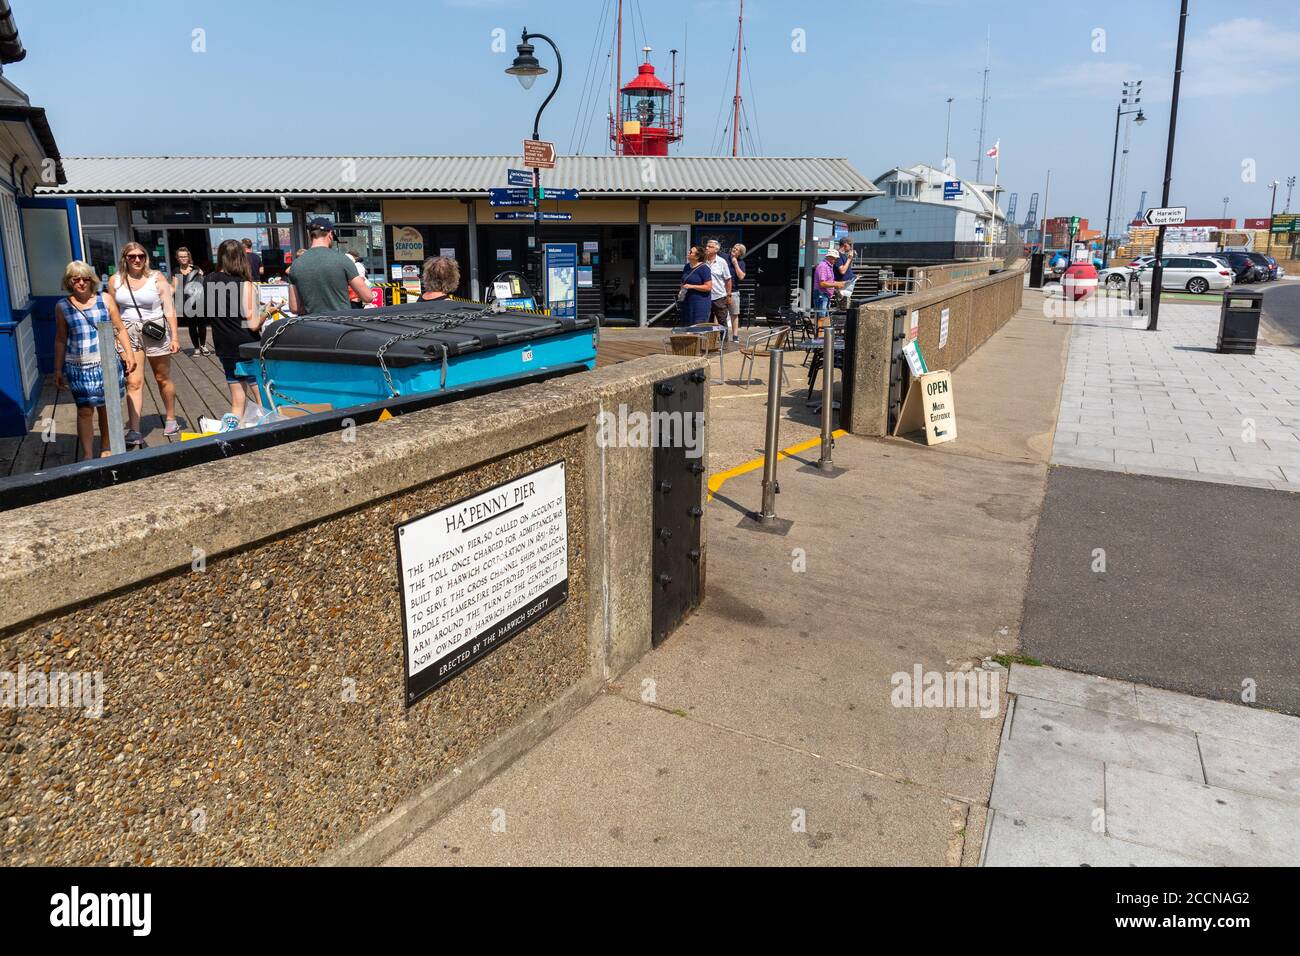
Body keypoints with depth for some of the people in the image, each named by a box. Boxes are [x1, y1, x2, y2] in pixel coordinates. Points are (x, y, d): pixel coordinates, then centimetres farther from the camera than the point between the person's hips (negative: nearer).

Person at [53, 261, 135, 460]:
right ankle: (87, 455, 5)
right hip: (79, 367, -1)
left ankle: (106, 450, 22)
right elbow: (60, 340, 8)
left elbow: (120, 330, 8)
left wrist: (129, 353, 0)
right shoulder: (62, 307, 3)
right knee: (85, 410, 0)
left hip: (108, 364, 1)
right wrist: (58, 370, 8)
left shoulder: (105, 300, 3)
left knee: (107, 408, 7)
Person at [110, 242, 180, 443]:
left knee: (163, 379, 12)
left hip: (155, 332, -1)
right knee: (134, 382, -5)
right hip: (128, 335, 1)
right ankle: (134, 431, -6)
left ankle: (171, 420, 30)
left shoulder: (157, 278, -3)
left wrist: (175, 337, -8)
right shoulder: (115, 280, 4)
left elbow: (169, 309, -4)